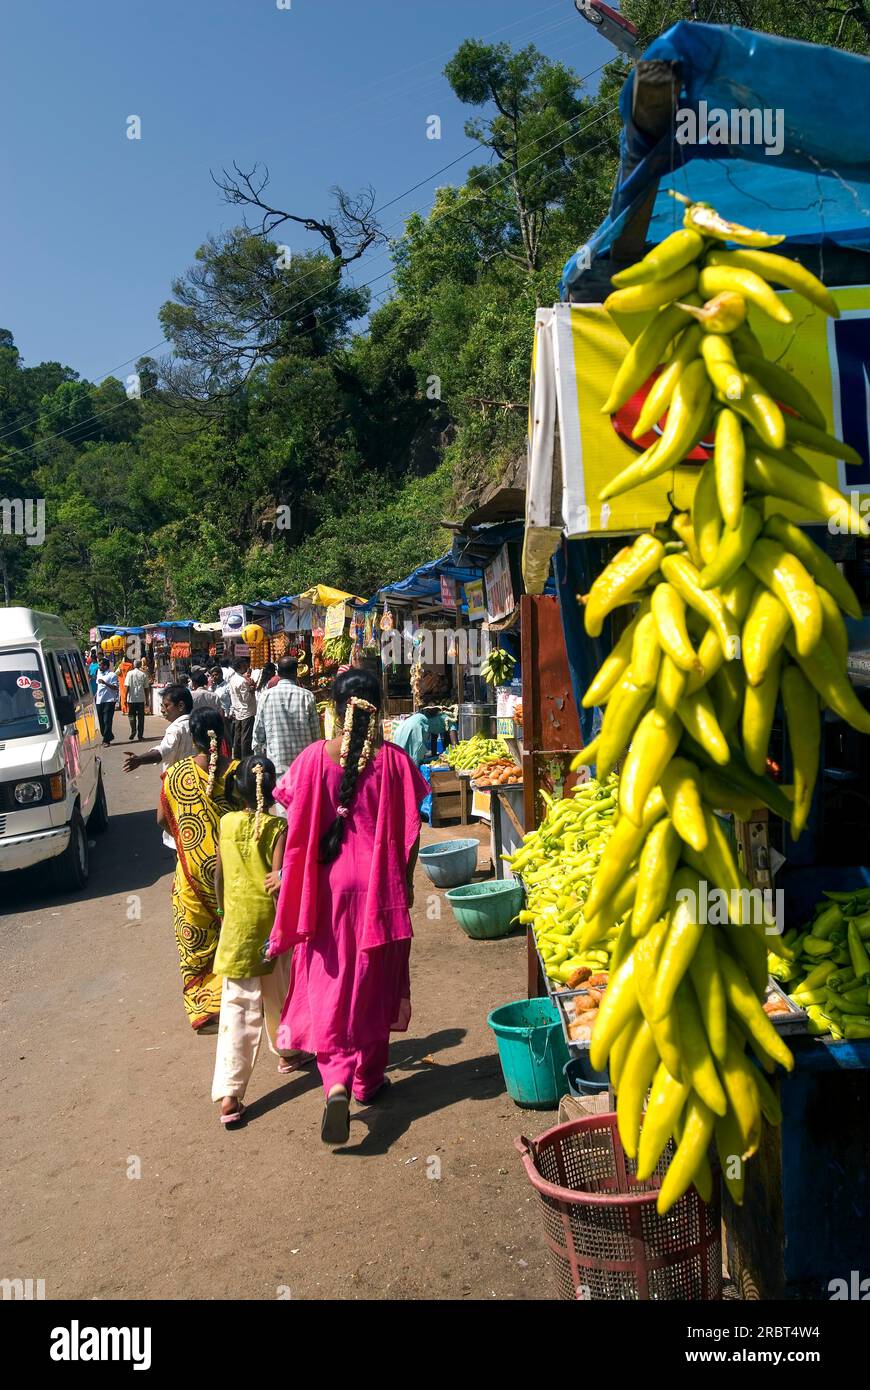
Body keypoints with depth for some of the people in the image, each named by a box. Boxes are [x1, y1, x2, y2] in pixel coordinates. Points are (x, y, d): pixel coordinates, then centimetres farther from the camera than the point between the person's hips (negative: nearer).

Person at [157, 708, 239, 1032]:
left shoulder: (176, 774, -9)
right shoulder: (237, 772, -11)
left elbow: (162, 819, 2)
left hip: (194, 870, 0)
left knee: (196, 940, 14)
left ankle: (202, 1005, 21)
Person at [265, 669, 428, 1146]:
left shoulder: (314, 758, -8)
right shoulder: (394, 760, -9)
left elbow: (296, 827, -5)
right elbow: (409, 830, -5)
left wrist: (287, 875, 7)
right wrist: (404, 881, 8)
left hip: (327, 883, 0)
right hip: (379, 886, 0)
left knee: (328, 984, 9)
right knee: (373, 983, 16)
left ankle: (337, 1080, -8)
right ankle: (368, 1079, 30)